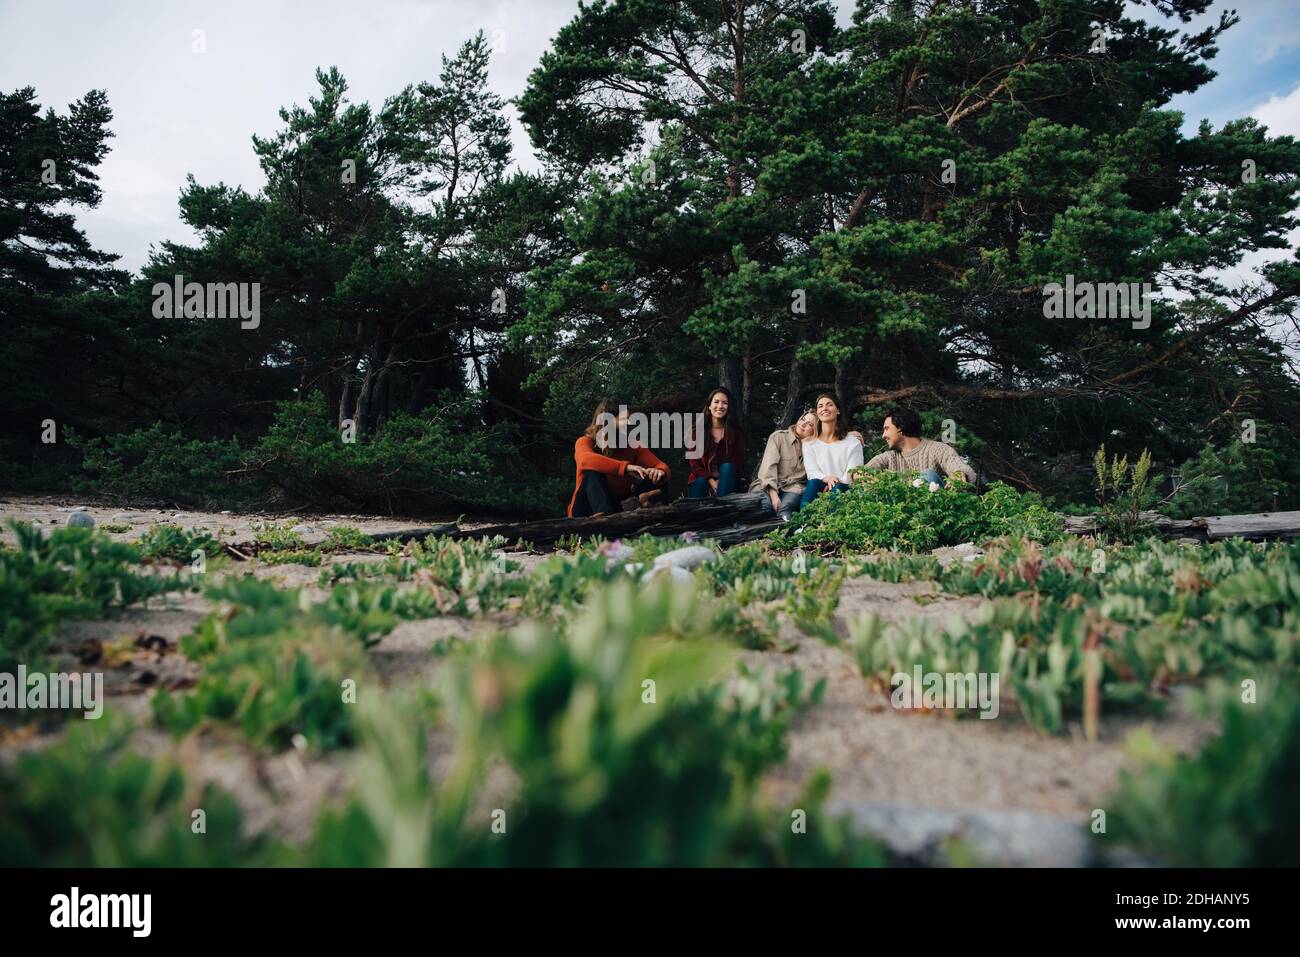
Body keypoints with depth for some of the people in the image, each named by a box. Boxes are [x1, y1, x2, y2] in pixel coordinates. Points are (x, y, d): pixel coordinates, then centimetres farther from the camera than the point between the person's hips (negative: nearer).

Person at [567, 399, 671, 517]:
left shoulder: (633, 445, 2)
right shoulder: (586, 442, -8)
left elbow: (662, 466, -6)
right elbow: (585, 460, -33)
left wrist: (659, 472, -33)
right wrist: (626, 467, -43)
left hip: (617, 508, 3)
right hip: (585, 512, -3)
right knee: (593, 472, -28)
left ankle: (644, 499, -43)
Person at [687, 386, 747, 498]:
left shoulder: (736, 431, 1)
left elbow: (738, 461, -2)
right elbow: (694, 462, 0)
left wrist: (720, 482, -17)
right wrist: (711, 480, -17)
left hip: (727, 480, 1)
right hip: (703, 477, 0)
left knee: (727, 467, -31)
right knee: (700, 484, -33)